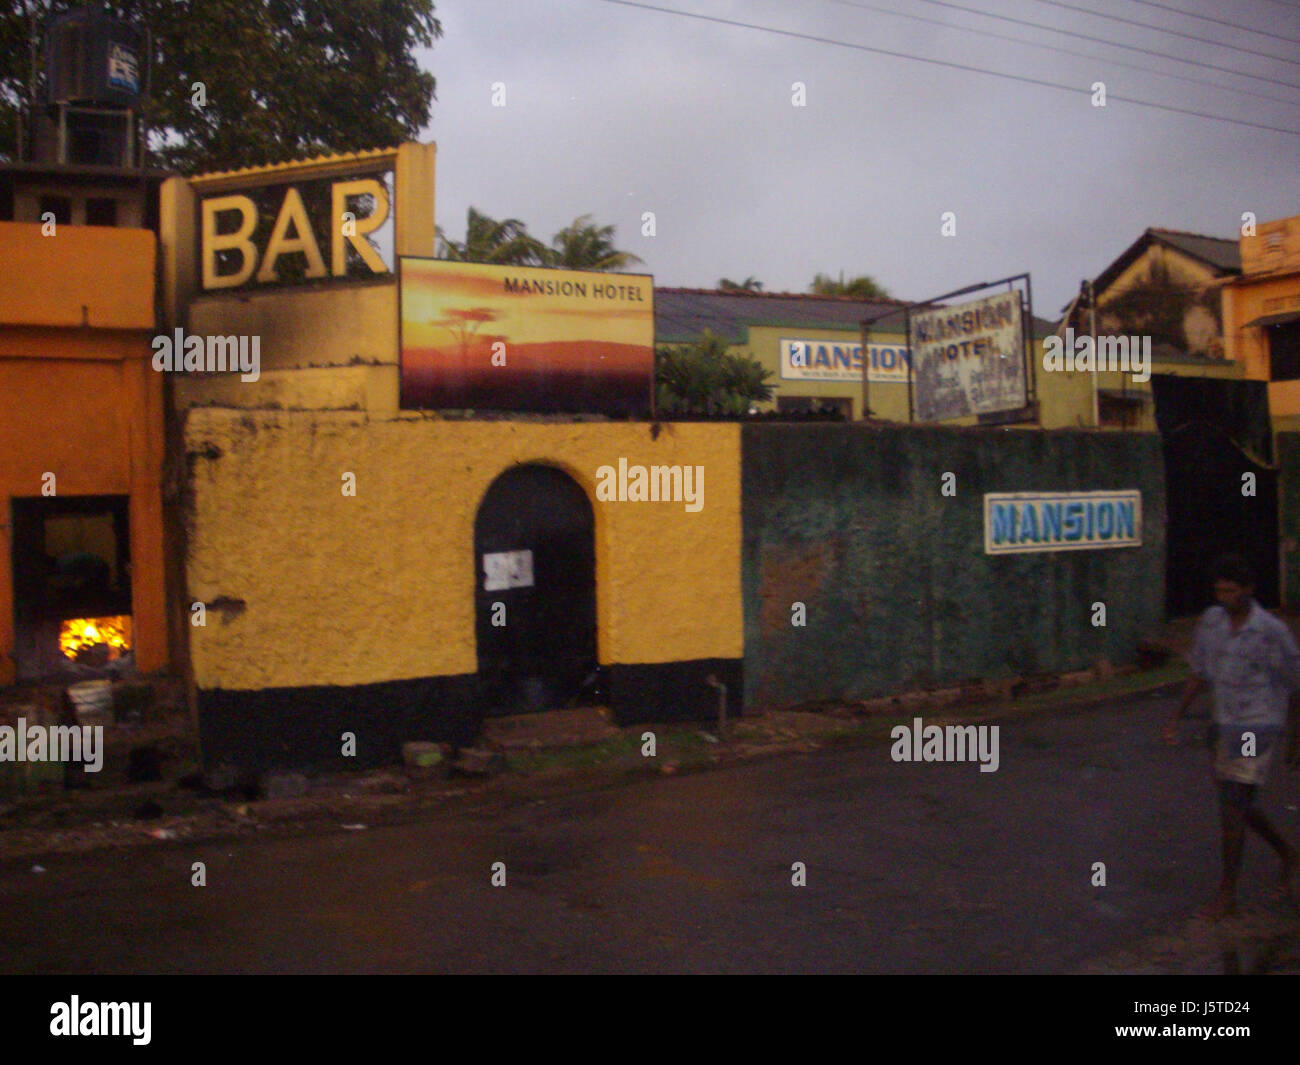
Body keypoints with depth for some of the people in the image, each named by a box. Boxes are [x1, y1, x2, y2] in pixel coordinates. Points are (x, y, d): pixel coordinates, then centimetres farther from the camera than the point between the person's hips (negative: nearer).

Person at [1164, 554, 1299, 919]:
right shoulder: (1211, 621, 1)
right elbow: (1199, 674, 11)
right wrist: (1176, 719, 9)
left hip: (1258, 727, -6)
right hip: (1224, 725, 6)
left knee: (1233, 806, -9)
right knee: (1236, 805, 16)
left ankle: (1227, 894, 2)